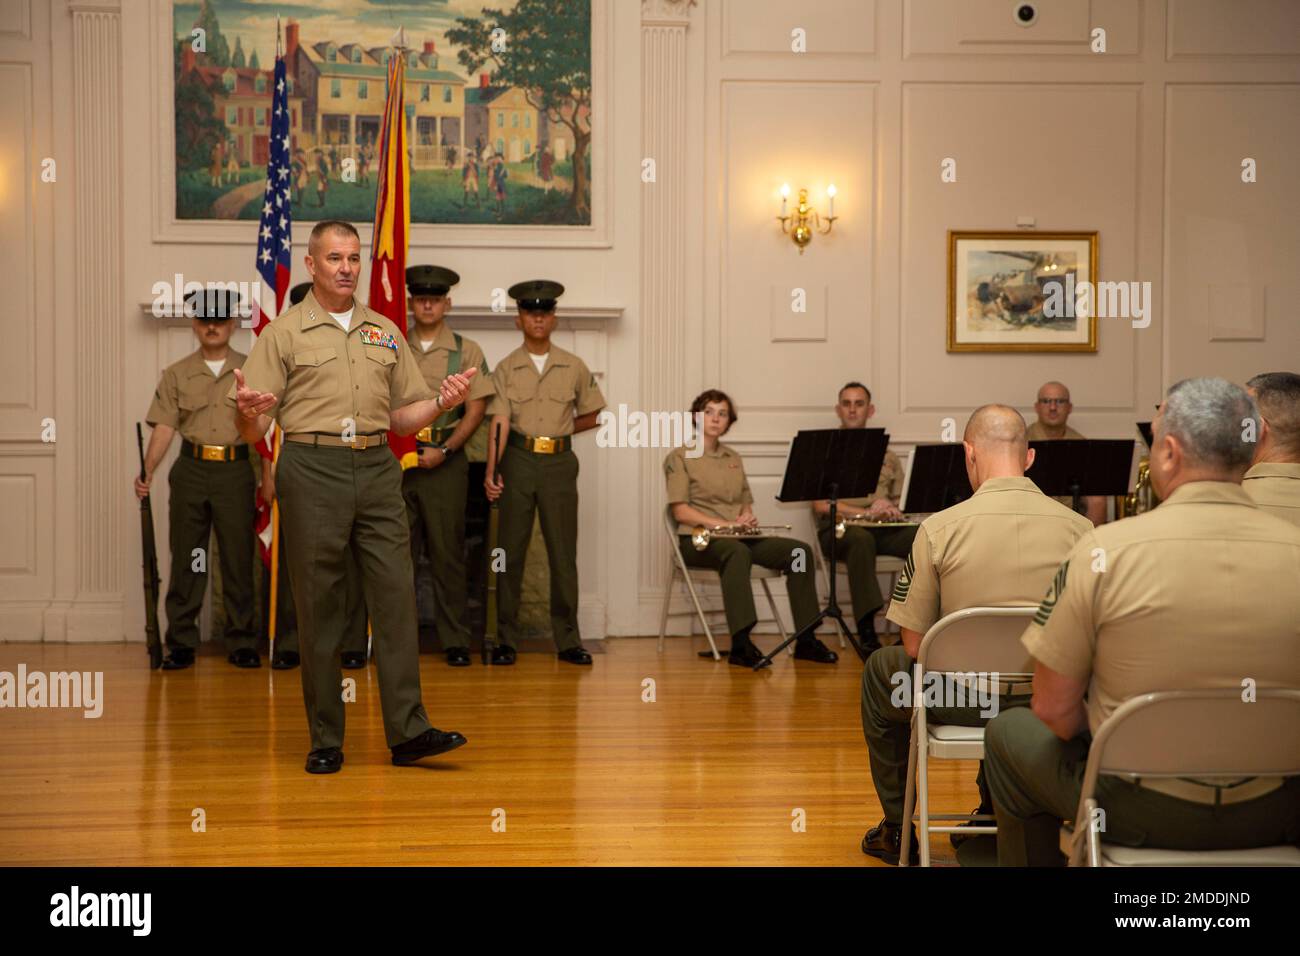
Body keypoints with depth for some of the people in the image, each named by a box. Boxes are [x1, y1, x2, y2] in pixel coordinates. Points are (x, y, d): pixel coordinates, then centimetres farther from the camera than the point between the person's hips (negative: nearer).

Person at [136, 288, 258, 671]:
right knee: (185, 559, 3)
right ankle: (181, 643, 10)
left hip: (235, 470, -1)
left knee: (238, 559, 1)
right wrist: (147, 472, -10)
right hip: (191, 470, 1)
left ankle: (241, 642, 9)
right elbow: (164, 427, 2)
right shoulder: (177, 374, 9)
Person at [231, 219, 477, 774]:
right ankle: (325, 740, 9)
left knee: (396, 594, -2)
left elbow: (402, 417, 18)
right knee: (318, 604, 1)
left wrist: (442, 402, -1)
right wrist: (248, 411, -23)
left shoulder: (386, 332, 17)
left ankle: (408, 731, 2)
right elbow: (252, 431, 0)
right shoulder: (283, 333, 5)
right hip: (312, 471, -3)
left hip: (377, 470, 3)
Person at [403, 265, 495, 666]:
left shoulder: (467, 351, 6)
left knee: (447, 553, 1)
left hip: (445, 462, -2)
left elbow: (476, 410, 1)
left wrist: (444, 450, -10)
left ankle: (456, 641, 8)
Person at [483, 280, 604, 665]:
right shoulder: (506, 368, 2)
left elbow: (591, 416, 15)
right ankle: (506, 640, 11)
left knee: (563, 553, 3)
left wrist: (557, 431, 4)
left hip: (560, 462, 1)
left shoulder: (574, 367, 6)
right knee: (510, 550, 3)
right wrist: (491, 471, -19)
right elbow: (499, 421, -9)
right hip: (518, 461, -1)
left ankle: (568, 639, 11)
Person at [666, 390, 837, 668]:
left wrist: (747, 517, -3)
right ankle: (740, 644, -45)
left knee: (800, 551, -16)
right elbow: (681, 511, -8)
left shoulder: (734, 458, 21)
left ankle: (806, 641, -16)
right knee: (737, 551, -40)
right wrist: (723, 524, -20)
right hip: (698, 539, -6)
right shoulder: (680, 457, 2)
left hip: (739, 537, 6)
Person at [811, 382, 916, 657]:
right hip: (839, 528, -4)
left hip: (884, 529, 4)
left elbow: (901, 498, 21)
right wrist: (866, 512, -17)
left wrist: (894, 510, -5)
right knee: (861, 538, -40)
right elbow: (820, 505, -3)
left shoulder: (885, 454, 24)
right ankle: (866, 632, -39)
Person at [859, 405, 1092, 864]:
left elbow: (914, 646, -8)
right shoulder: (1080, 528, -7)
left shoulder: (939, 528, -14)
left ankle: (897, 830, 34)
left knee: (880, 669, 28)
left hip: (963, 703, -3)